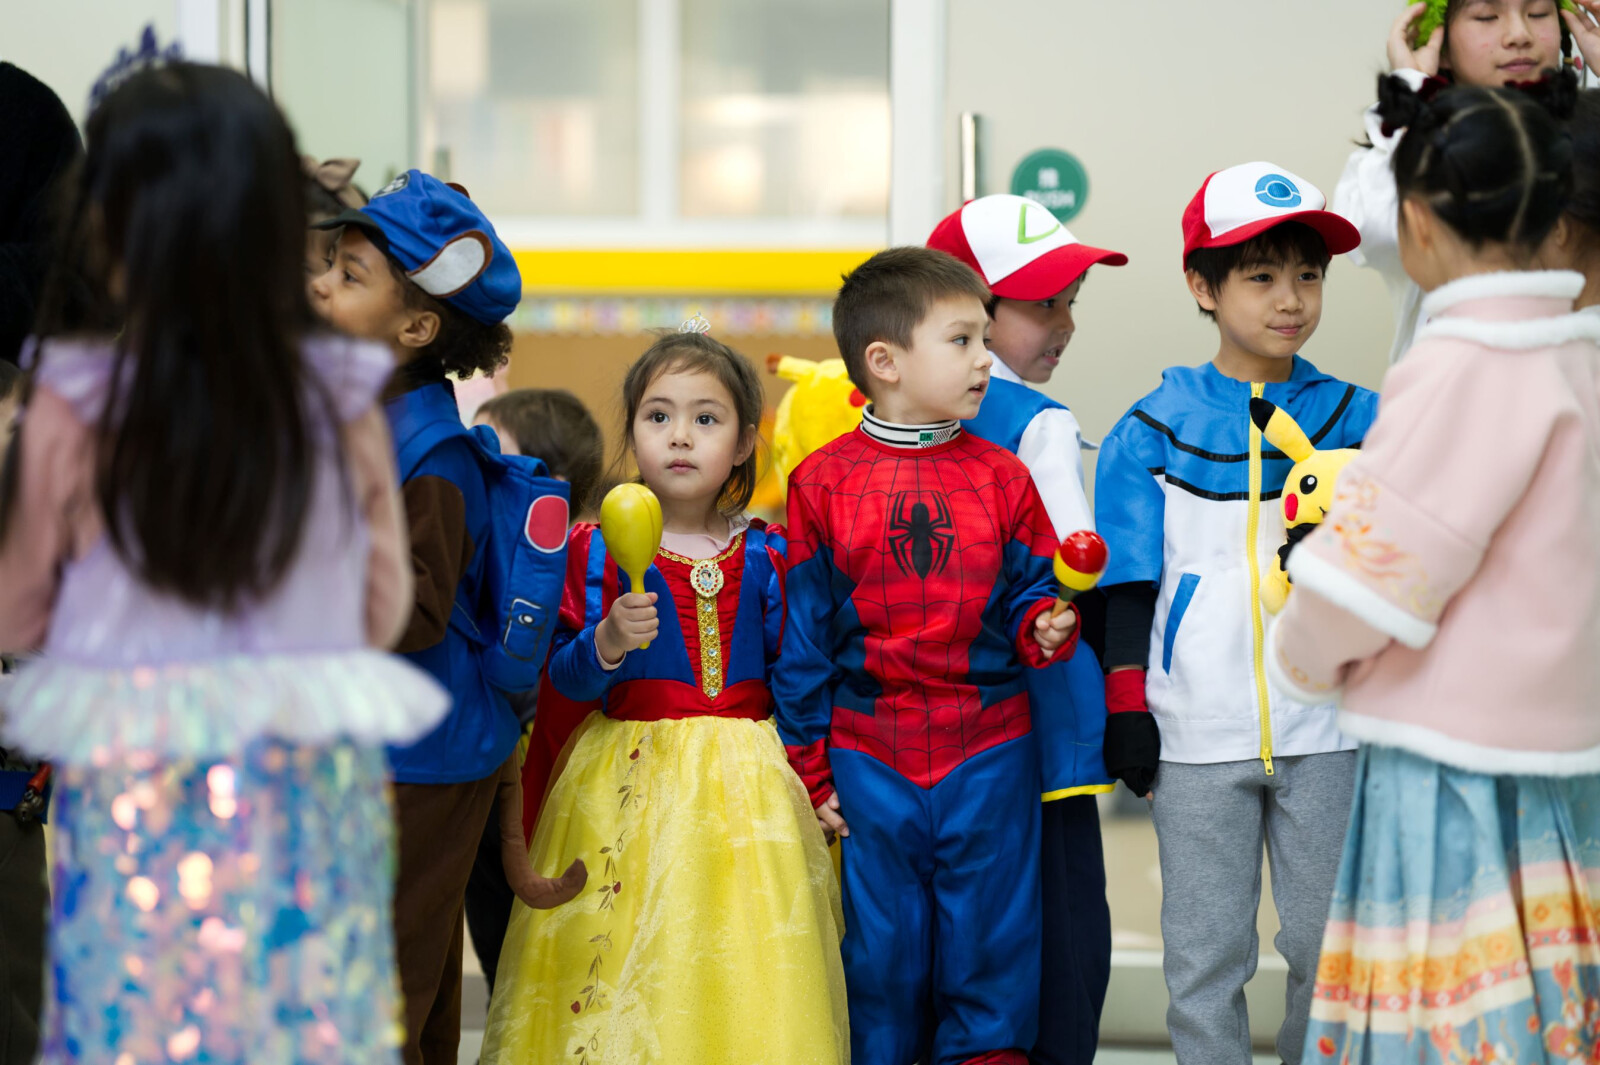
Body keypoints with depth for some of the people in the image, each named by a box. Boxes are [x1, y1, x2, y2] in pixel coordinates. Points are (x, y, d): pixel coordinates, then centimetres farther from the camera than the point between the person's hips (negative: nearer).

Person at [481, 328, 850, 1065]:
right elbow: (565, 678, -1)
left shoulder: (765, 554, 4)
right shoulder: (597, 550, 0)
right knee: (627, 960, -4)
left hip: (745, 782, 2)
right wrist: (608, 643, -21)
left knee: (743, 965, -1)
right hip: (632, 776, -1)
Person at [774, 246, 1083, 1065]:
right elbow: (804, 630, 2)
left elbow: (1031, 592, 6)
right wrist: (808, 766, 2)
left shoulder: (1001, 477, 3)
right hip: (870, 757, -1)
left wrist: (1046, 628, -18)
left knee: (988, 945, 5)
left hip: (988, 751, 1)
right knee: (881, 951, 8)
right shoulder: (824, 482, -1)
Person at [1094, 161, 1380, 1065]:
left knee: (1327, 947, 7)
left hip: (1324, 726, 1)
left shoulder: (1355, 419, 4)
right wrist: (1125, 710, -3)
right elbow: (1128, 586, 2)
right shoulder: (1154, 431, 2)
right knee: (1206, 955, 7)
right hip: (1198, 729, -1)